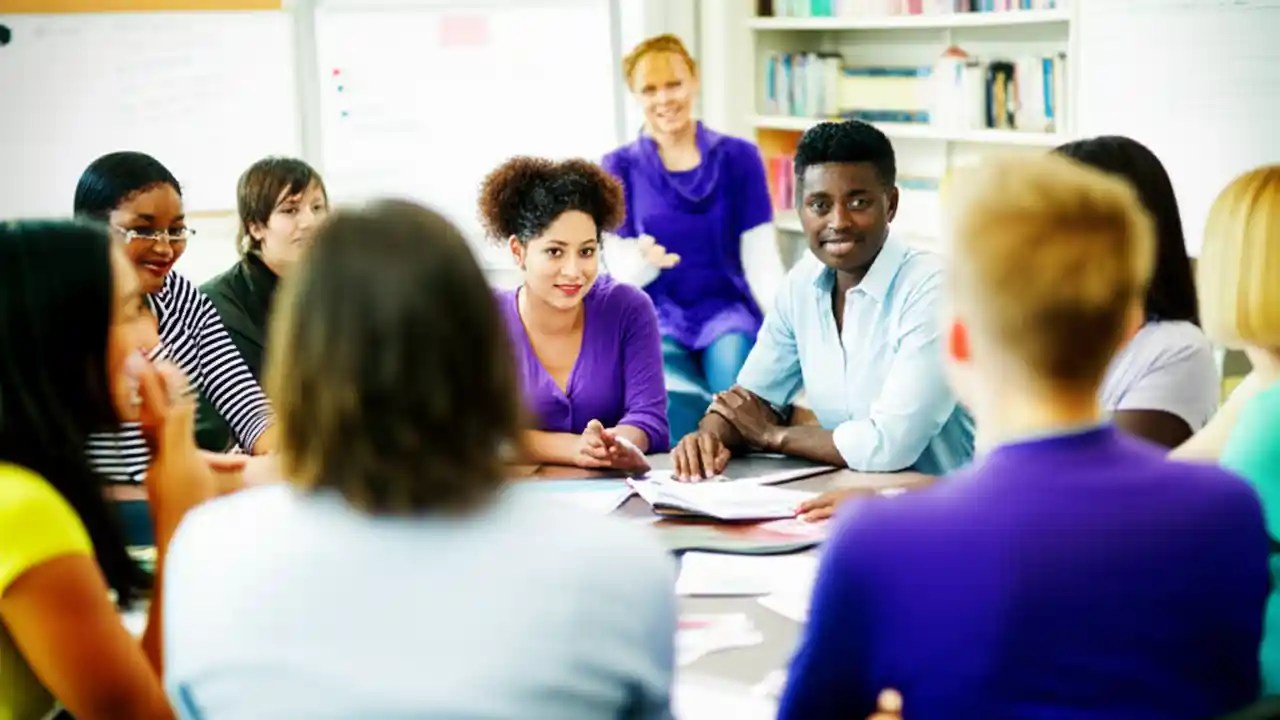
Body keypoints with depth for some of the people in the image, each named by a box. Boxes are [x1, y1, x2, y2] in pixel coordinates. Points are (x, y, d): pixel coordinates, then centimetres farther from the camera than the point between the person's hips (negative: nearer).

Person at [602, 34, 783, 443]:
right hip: (652, 317, 0)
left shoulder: (738, 157, 3)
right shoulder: (620, 167, 3)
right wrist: (645, 259, -25)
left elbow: (760, 257, -1)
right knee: (679, 410, -32)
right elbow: (622, 270, -1)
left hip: (726, 310, 1)